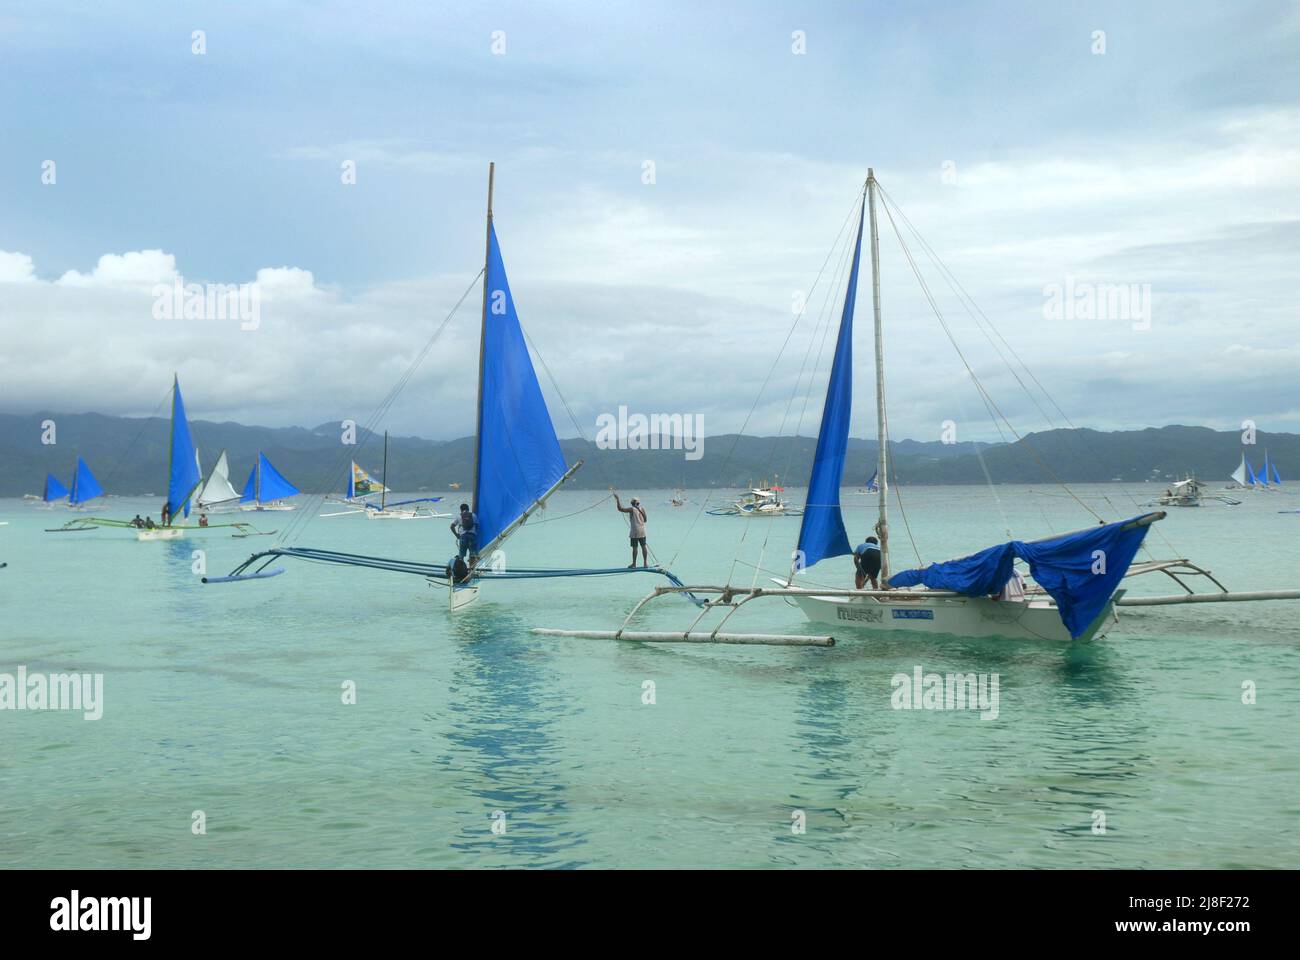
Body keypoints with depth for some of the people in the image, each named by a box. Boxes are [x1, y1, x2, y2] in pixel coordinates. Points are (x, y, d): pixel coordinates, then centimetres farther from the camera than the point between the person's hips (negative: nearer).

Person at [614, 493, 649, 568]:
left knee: (634, 547, 0)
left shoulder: (632, 509, -10)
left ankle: (634, 563, 4)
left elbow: (620, 509, -12)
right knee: (643, 546, 9)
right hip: (642, 531, 5)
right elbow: (645, 520, 11)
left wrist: (617, 499, -3)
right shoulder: (642, 509, 5)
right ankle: (645, 562, 12)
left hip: (635, 531, -5)